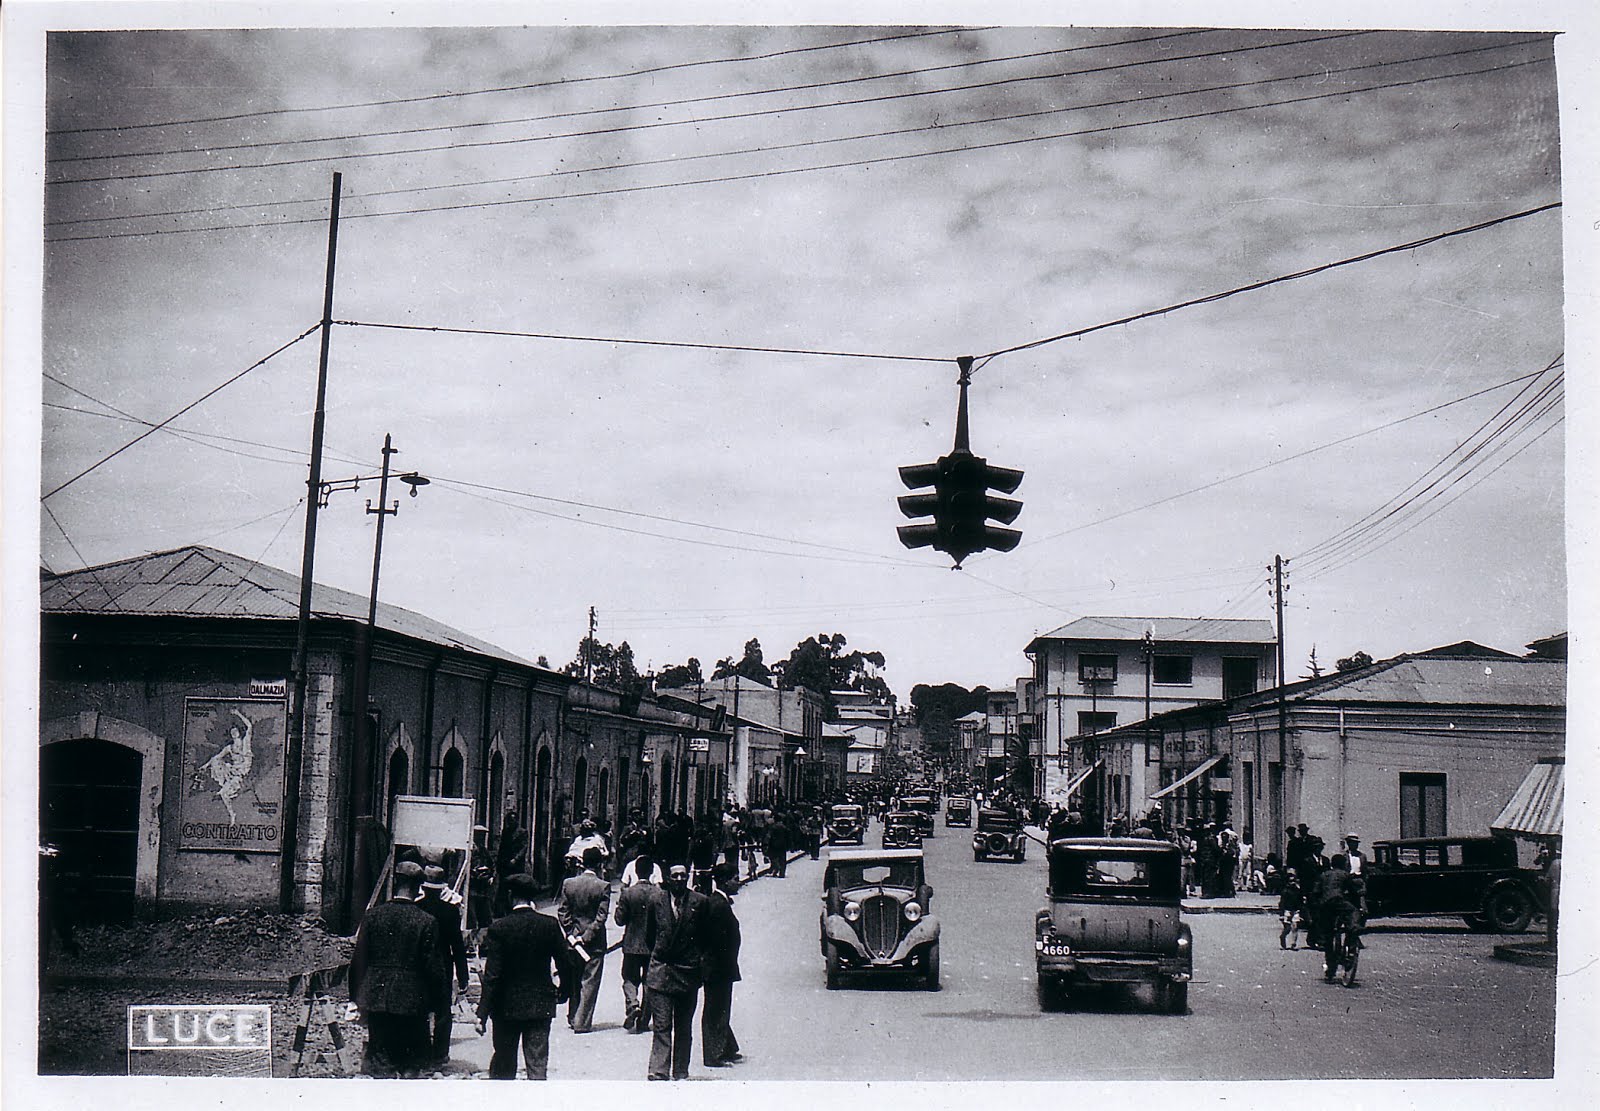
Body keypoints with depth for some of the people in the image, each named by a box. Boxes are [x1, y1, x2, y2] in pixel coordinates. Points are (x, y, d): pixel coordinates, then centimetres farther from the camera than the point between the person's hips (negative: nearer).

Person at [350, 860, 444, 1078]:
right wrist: (434, 1002, 6)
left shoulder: (373, 915, -1)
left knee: (379, 1058, 10)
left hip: (376, 998, 3)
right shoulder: (426, 921, -9)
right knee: (411, 1061, 6)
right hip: (412, 1001, -3)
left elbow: (359, 960, 4)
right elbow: (432, 967, -6)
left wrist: (358, 998, 13)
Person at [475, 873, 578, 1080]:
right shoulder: (549, 925, -5)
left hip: (507, 1006, -1)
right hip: (541, 1006, 1)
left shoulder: (499, 928, -12)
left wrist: (482, 1014, -8)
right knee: (537, 1065, 4)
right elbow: (566, 964, -1)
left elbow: (492, 975, -13)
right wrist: (563, 991, 18)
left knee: (503, 1066, 13)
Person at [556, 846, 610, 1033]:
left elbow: (561, 912, -1)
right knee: (590, 983, 2)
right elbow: (601, 916, -14)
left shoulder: (568, 883, -1)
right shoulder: (603, 886, -12)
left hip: (573, 938, 4)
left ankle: (572, 1018, 26)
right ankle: (582, 1022, 1)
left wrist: (571, 934, 1)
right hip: (595, 941, -4)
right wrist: (587, 936, -10)